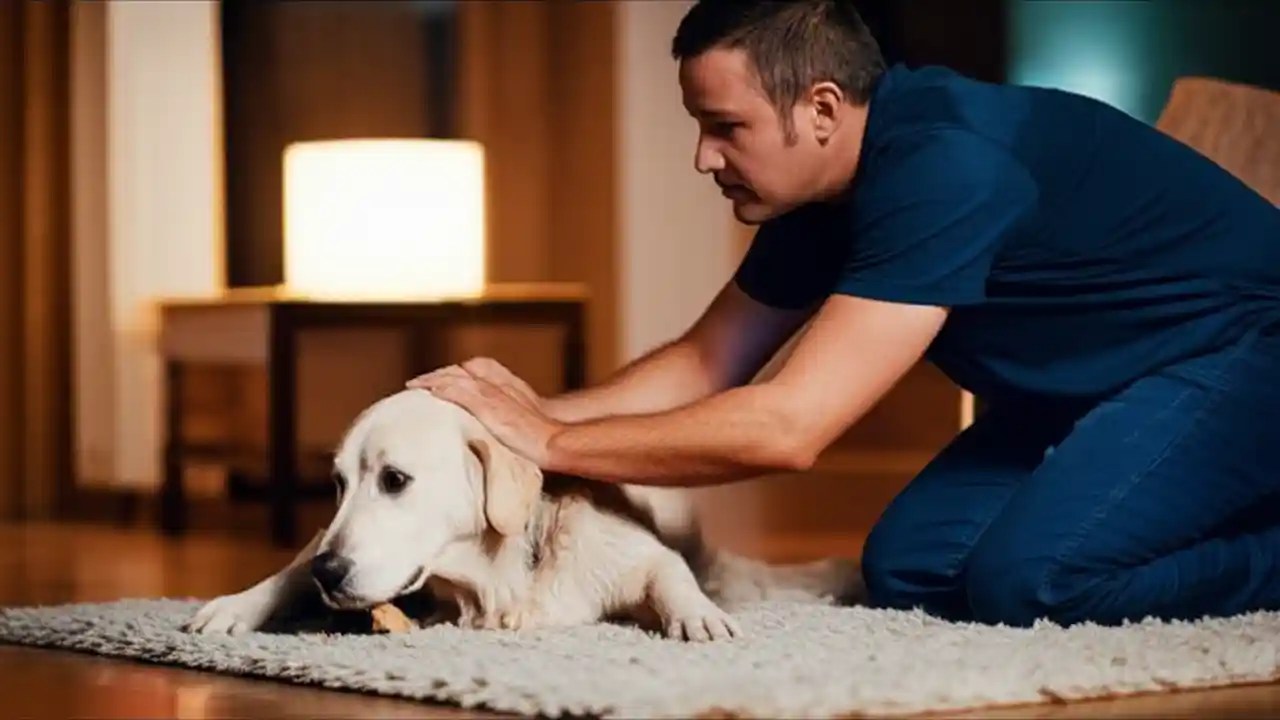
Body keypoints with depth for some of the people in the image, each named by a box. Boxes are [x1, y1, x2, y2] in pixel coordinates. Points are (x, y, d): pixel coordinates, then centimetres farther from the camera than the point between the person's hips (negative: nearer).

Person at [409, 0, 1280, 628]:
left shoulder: (942, 166, -33)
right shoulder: (823, 188, -3)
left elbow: (785, 427, -36)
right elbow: (706, 364, 6)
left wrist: (553, 442, -29)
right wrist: (538, 411, -10)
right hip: (1094, 386, 9)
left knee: (1026, 579, -29)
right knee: (907, 568, -3)